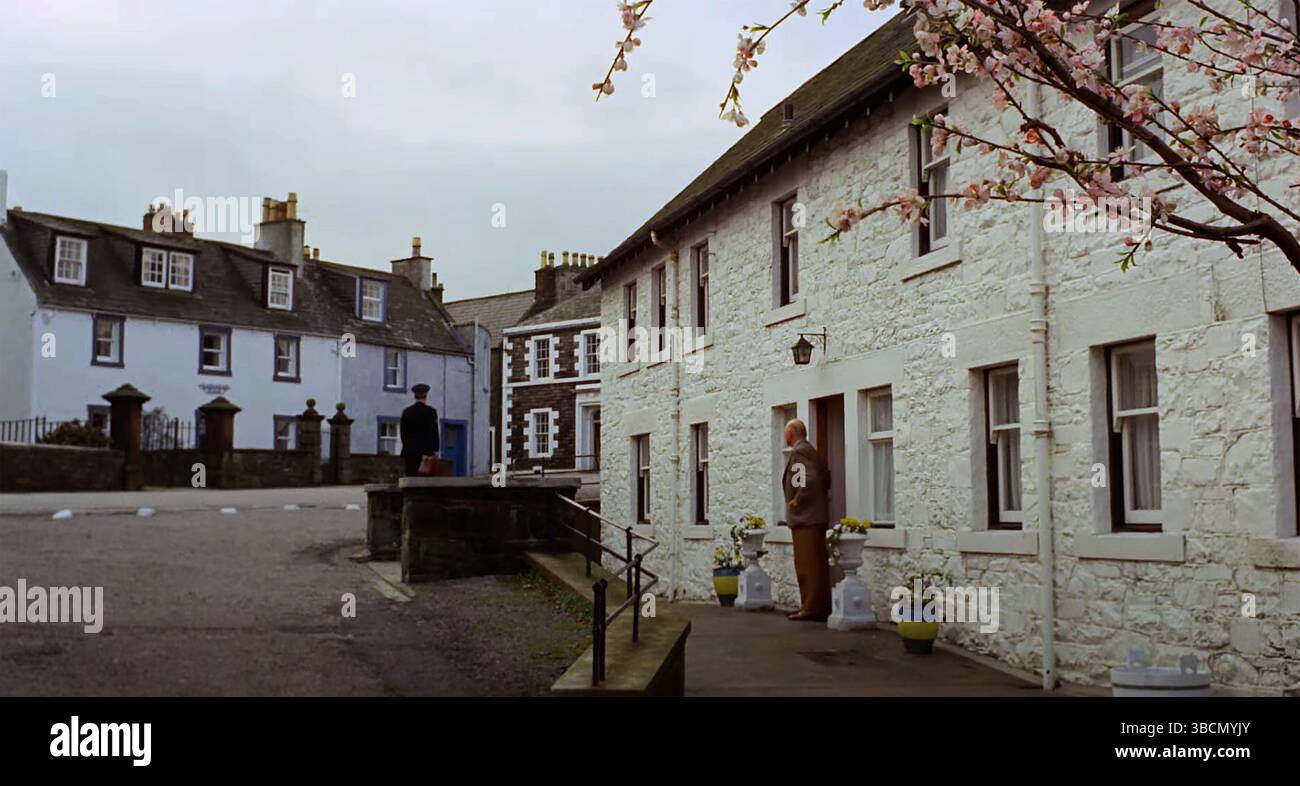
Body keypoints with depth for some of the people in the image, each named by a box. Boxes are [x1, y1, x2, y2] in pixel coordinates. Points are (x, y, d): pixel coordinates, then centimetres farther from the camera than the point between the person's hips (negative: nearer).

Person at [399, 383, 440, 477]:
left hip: (409, 451, 4)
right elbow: (434, 431, -4)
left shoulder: (406, 412, 9)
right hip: (426, 450, -4)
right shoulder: (431, 411, -3)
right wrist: (435, 450, 0)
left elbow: (403, 432, 13)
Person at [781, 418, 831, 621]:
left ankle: (811, 608, -6)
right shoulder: (810, 450, 17)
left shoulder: (799, 451, -14)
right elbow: (825, 480, 21)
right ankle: (821, 607, 19)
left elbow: (809, 480, -27)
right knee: (817, 565, 13)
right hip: (815, 516, 10)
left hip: (805, 517, -10)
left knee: (808, 565, -8)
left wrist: (797, 500, -17)